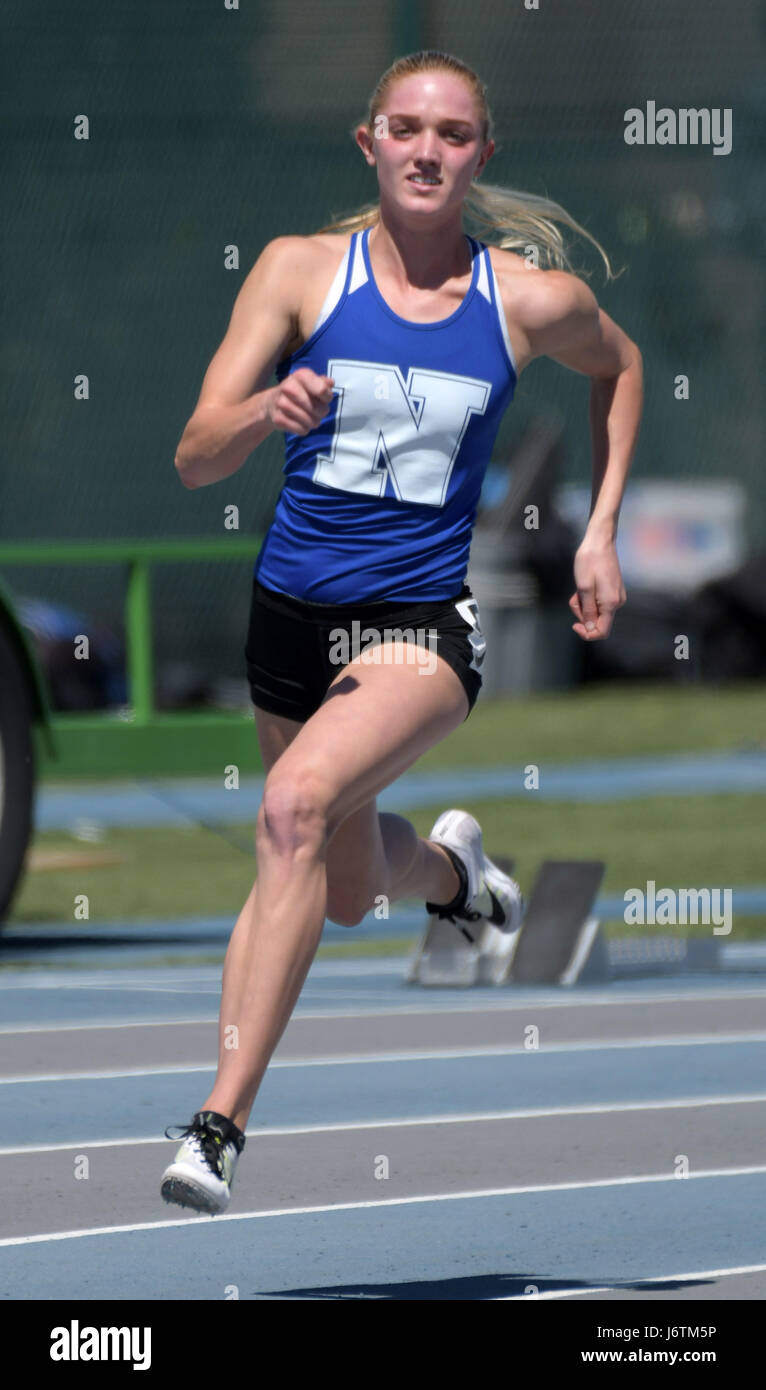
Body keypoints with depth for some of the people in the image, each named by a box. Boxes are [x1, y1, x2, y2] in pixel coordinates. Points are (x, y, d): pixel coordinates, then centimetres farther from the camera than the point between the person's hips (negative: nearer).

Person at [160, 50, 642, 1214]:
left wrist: (602, 530, 11)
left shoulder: (534, 299, -4)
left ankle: (220, 1126, -30)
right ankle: (448, 863, 60)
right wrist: (268, 409, -30)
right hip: (293, 610, 3)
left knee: (298, 802, -31)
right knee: (350, 894, 21)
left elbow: (618, 367, 20)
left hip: (424, 625, -3)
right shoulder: (301, 270, -5)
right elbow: (196, 460, -8)